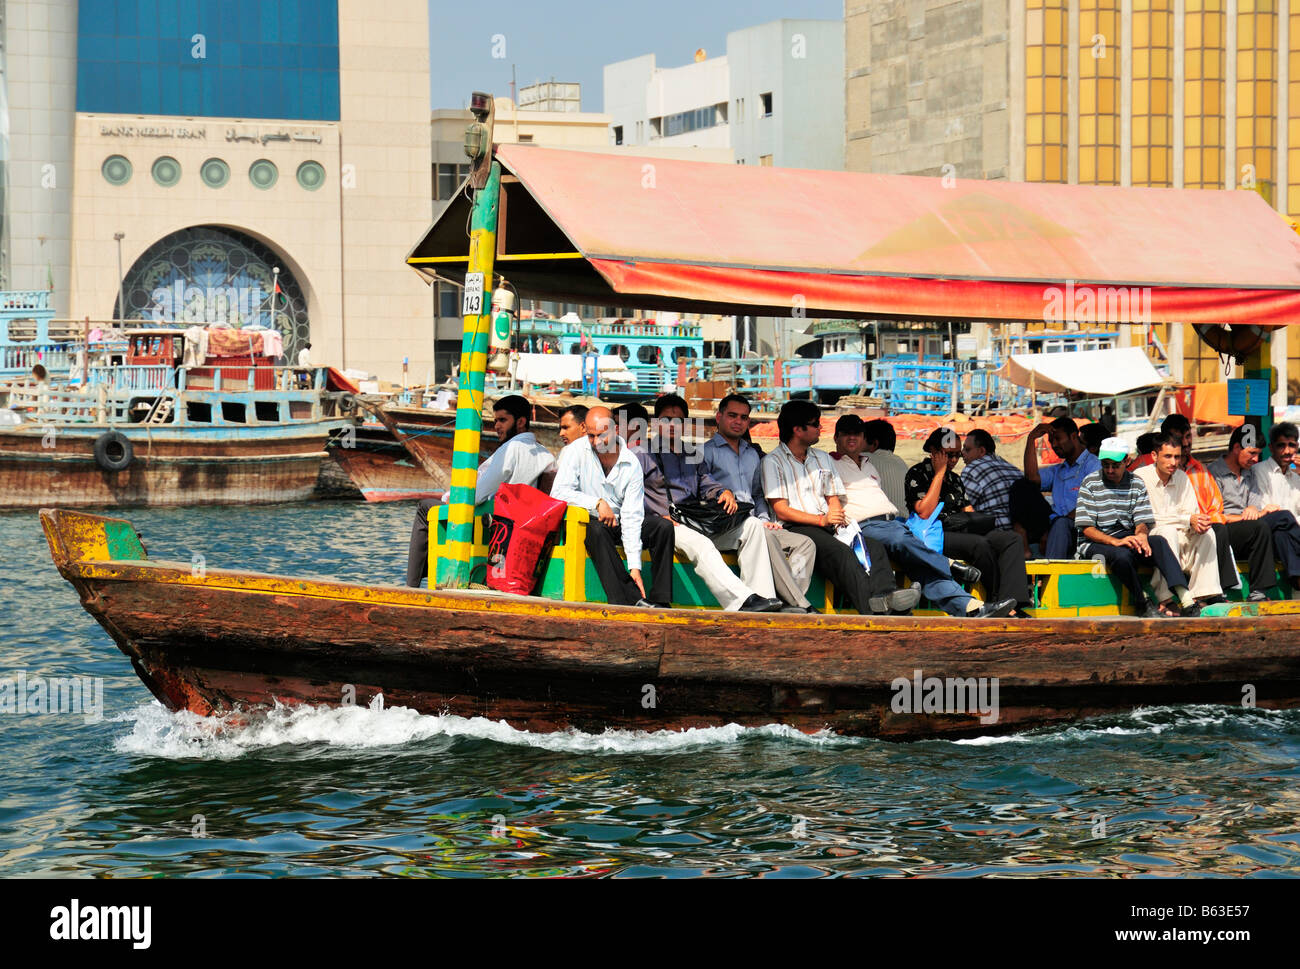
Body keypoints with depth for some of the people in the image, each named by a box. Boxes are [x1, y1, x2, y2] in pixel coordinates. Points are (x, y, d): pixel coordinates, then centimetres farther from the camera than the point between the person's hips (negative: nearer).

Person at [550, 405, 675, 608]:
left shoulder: (632, 463, -6)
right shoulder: (577, 451, -9)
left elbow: (632, 516, -12)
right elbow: (558, 492, -18)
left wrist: (634, 566, -20)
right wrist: (598, 503, -27)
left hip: (618, 522, 3)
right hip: (587, 522, -3)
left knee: (663, 527, -18)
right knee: (597, 530, -36)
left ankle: (660, 602, -23)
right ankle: (631, 601, -42)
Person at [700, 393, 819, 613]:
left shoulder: (752, 455, 29)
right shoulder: (706, 452, 8)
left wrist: (764, 519, 12)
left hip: (754, 527, 7)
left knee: (805, 543, -16)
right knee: (754, 529, -38)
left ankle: (788, 604, -34)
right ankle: (800, 605, -41)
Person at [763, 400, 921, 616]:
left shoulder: (823, 458, 26)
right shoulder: (773, 461, 5)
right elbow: (781, 510, -4)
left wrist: (837, 516, -2)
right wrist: (821, 520, -14)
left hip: (828, 525, 6)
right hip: (797, 528, -6)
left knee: (873, 546, -24)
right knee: (840, 551, -36)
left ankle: (885, 595, -49)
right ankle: (872, 606, -54)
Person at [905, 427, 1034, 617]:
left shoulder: (955, 479, 25)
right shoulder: (917, 473, 2)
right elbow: (924, 513, -13)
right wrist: (939, 473, -7)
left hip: (962, 531, 7)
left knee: (1011, 538, -17)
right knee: (980, 544, -35)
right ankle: (1001, 600, -21)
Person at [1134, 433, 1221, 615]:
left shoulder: (1182, 477, 11)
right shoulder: (1140, 477, -10)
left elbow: (1191, 513, 6)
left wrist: (1199, 522, -21)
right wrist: (1187, 520, -20)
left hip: (1177, 538, 6)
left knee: (1207, 532, -17)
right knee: (1168, 531, -36)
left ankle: (1202, 593, -26)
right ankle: (1183, 598, -49)